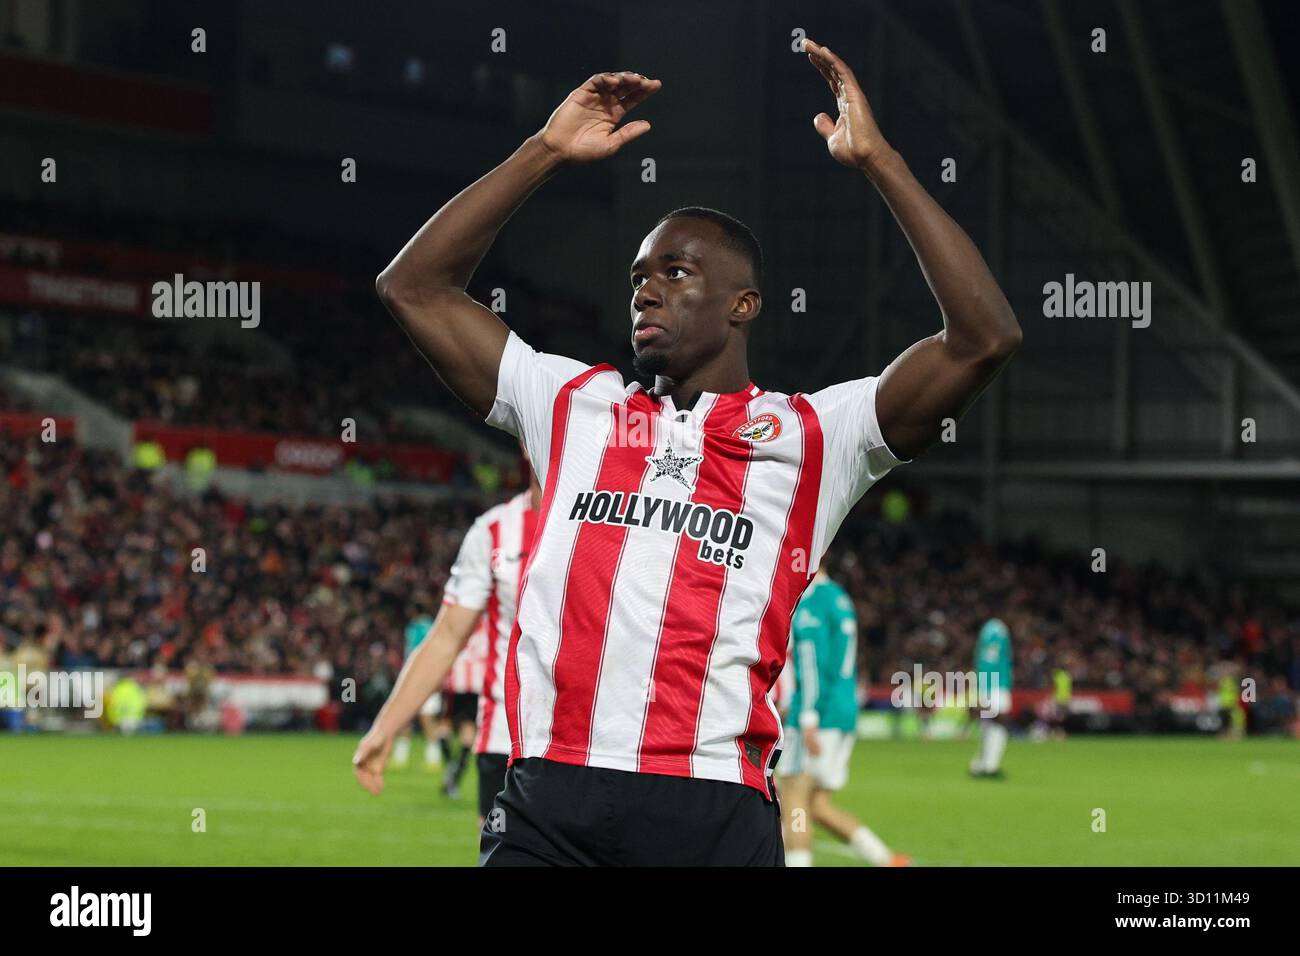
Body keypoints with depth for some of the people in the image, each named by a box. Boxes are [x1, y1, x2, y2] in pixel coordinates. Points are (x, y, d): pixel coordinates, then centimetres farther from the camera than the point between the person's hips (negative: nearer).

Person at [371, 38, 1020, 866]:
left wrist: (877, 159, 1)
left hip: (715, 813, -2)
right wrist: (547, 151, 16)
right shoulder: (575, 406, 20)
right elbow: (414, 289, 22)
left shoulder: (813, 437, 10)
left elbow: (985, 339, 0)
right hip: (548, 801, 3)